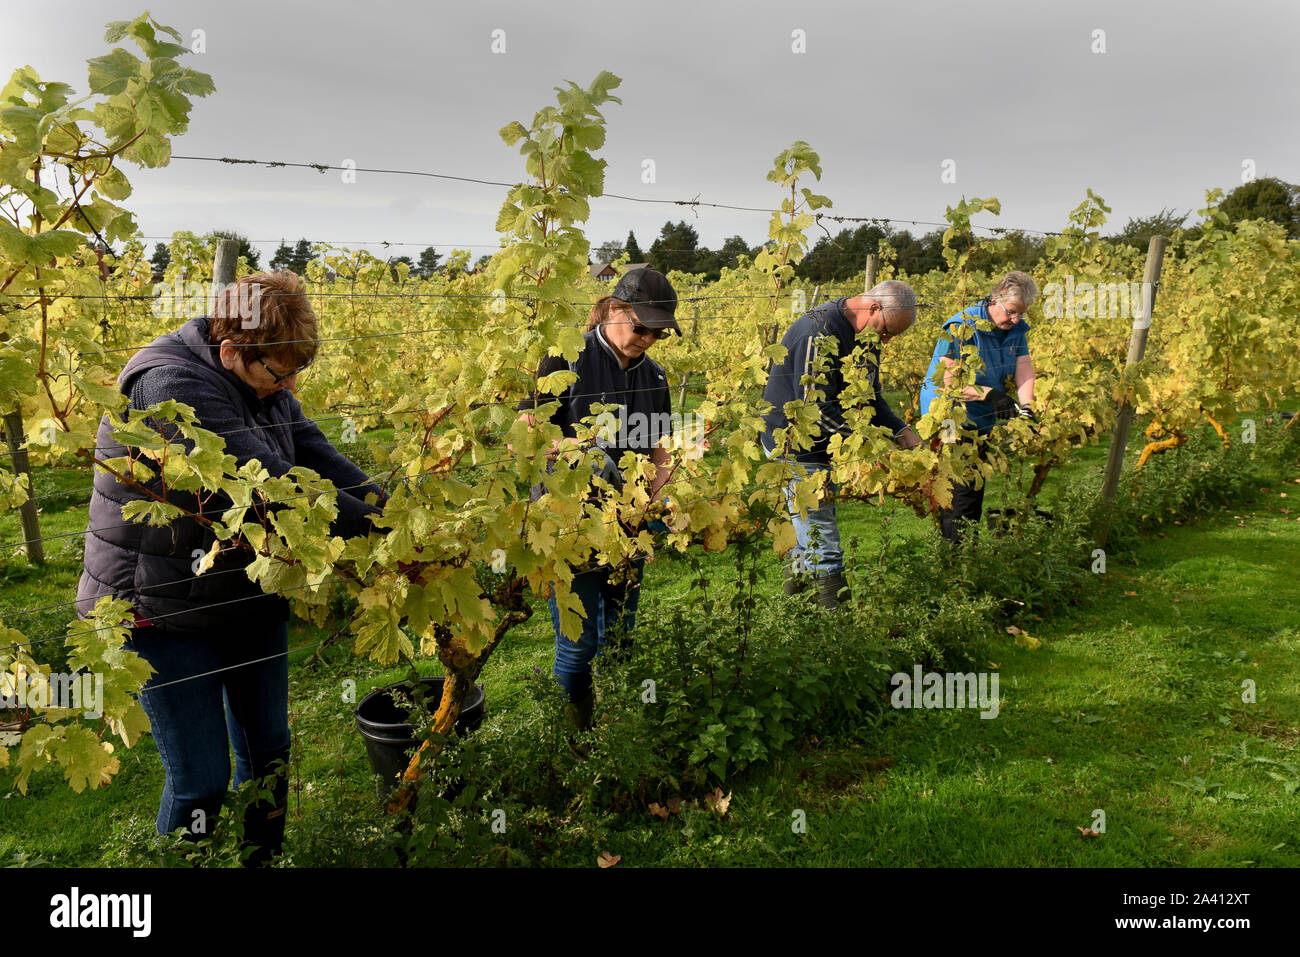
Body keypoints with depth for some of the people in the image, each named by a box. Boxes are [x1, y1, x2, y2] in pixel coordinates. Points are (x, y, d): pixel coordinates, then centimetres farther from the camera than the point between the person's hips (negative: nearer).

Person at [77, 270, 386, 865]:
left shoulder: (261, 376, -1)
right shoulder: (169, 385, -29)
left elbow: (314, 452, -7)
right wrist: (373, 525, -31)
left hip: (251, 595, 8)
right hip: (165, 612, -7)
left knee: (268, 751, 18)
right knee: (201, 780, 2)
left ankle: (264, 858, 39)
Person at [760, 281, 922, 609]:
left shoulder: (865, 336, 7)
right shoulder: (819, 332, -25)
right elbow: (818, 408, -28)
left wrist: (902, 431, 1)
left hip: (827, 446, 9)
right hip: (795, 446, -9)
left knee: (815, 522, 13)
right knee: (820, 528, -5)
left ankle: (796, 577, 26)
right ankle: (835, 600, 1)